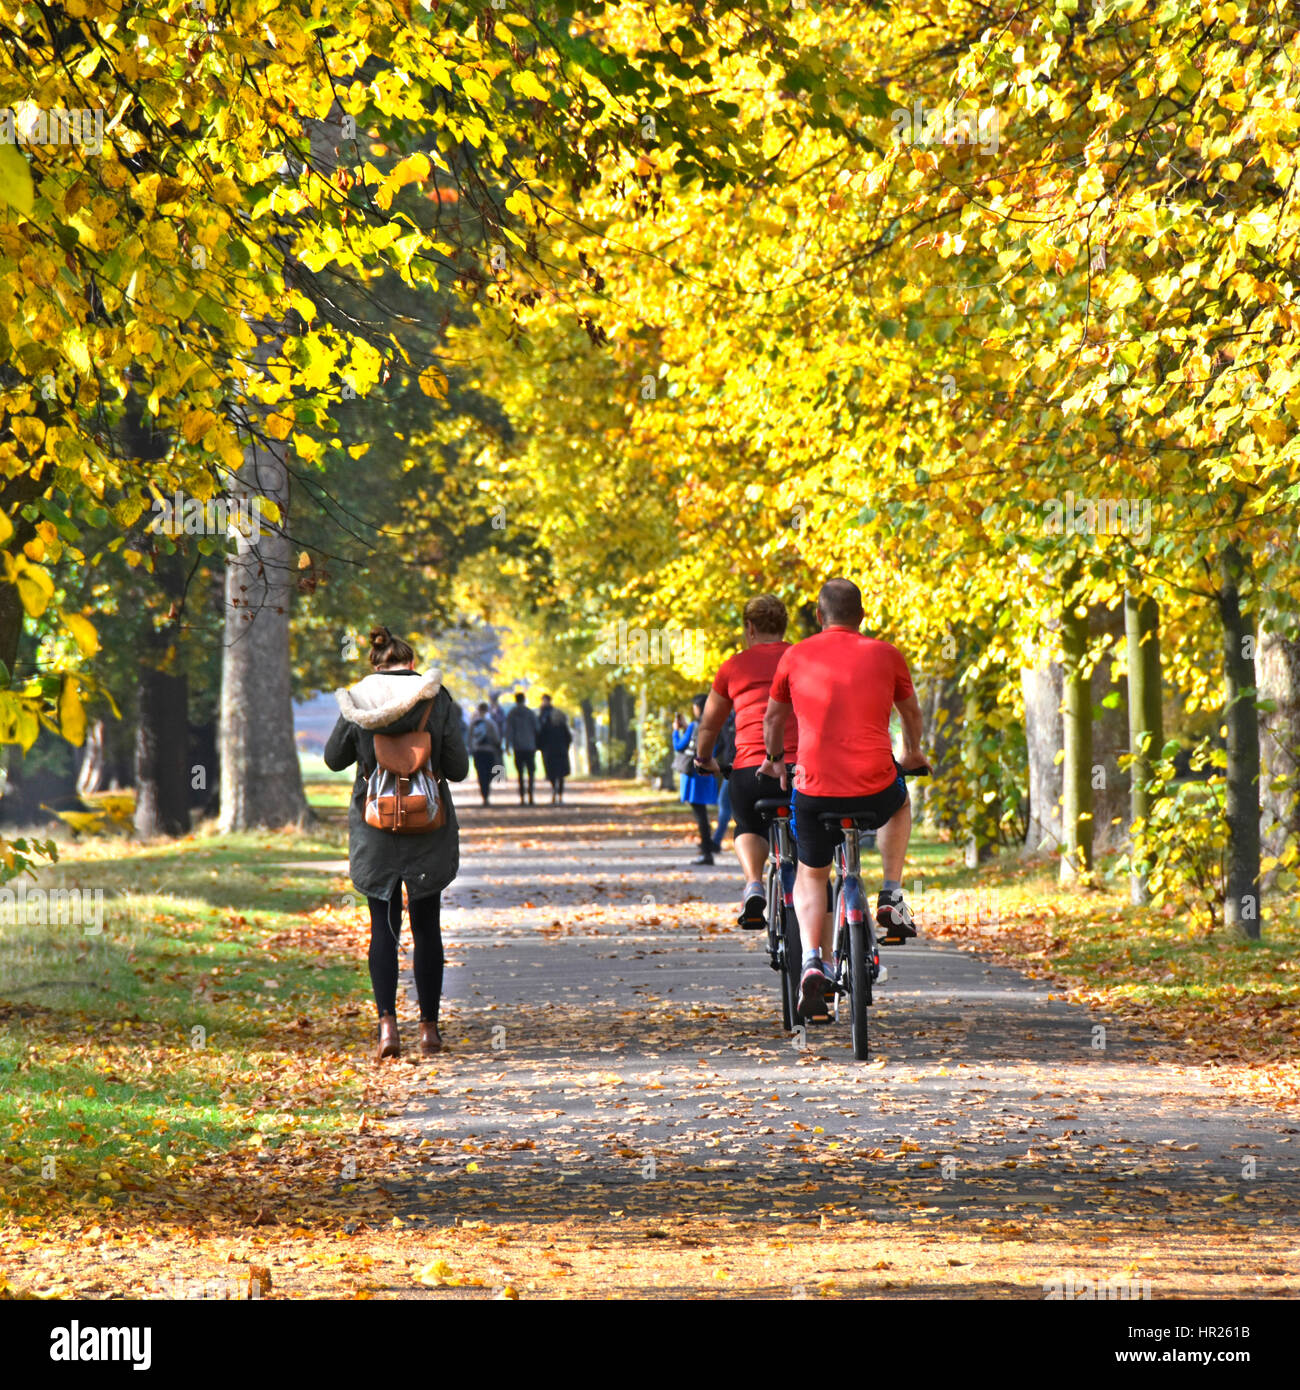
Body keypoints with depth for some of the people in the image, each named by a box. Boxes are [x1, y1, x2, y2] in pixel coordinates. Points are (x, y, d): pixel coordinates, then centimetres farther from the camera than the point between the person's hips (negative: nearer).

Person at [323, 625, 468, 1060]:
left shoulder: (357, 701, -5)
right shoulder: (437, 700, -6)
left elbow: (335, 758, 6)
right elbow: (458, 768, -4)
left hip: (375, 828, 0)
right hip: (429, 829, 0)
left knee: (383, 927, 6)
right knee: (426, 927, 12)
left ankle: (387, 1020, -12)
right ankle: (429, 1027, 14)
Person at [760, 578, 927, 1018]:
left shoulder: (796, 657, 5)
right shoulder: (885, 655, 4)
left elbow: (773, 720, 20)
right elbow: (911, 712, 22)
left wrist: (776, 760, 40)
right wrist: (912, 752, 42)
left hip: (816, 791, 0)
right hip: (875, 790, 0)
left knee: (810, 877, 21)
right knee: (900, 802, 36)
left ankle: (812, 962, -1)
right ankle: (892, 899, 27)